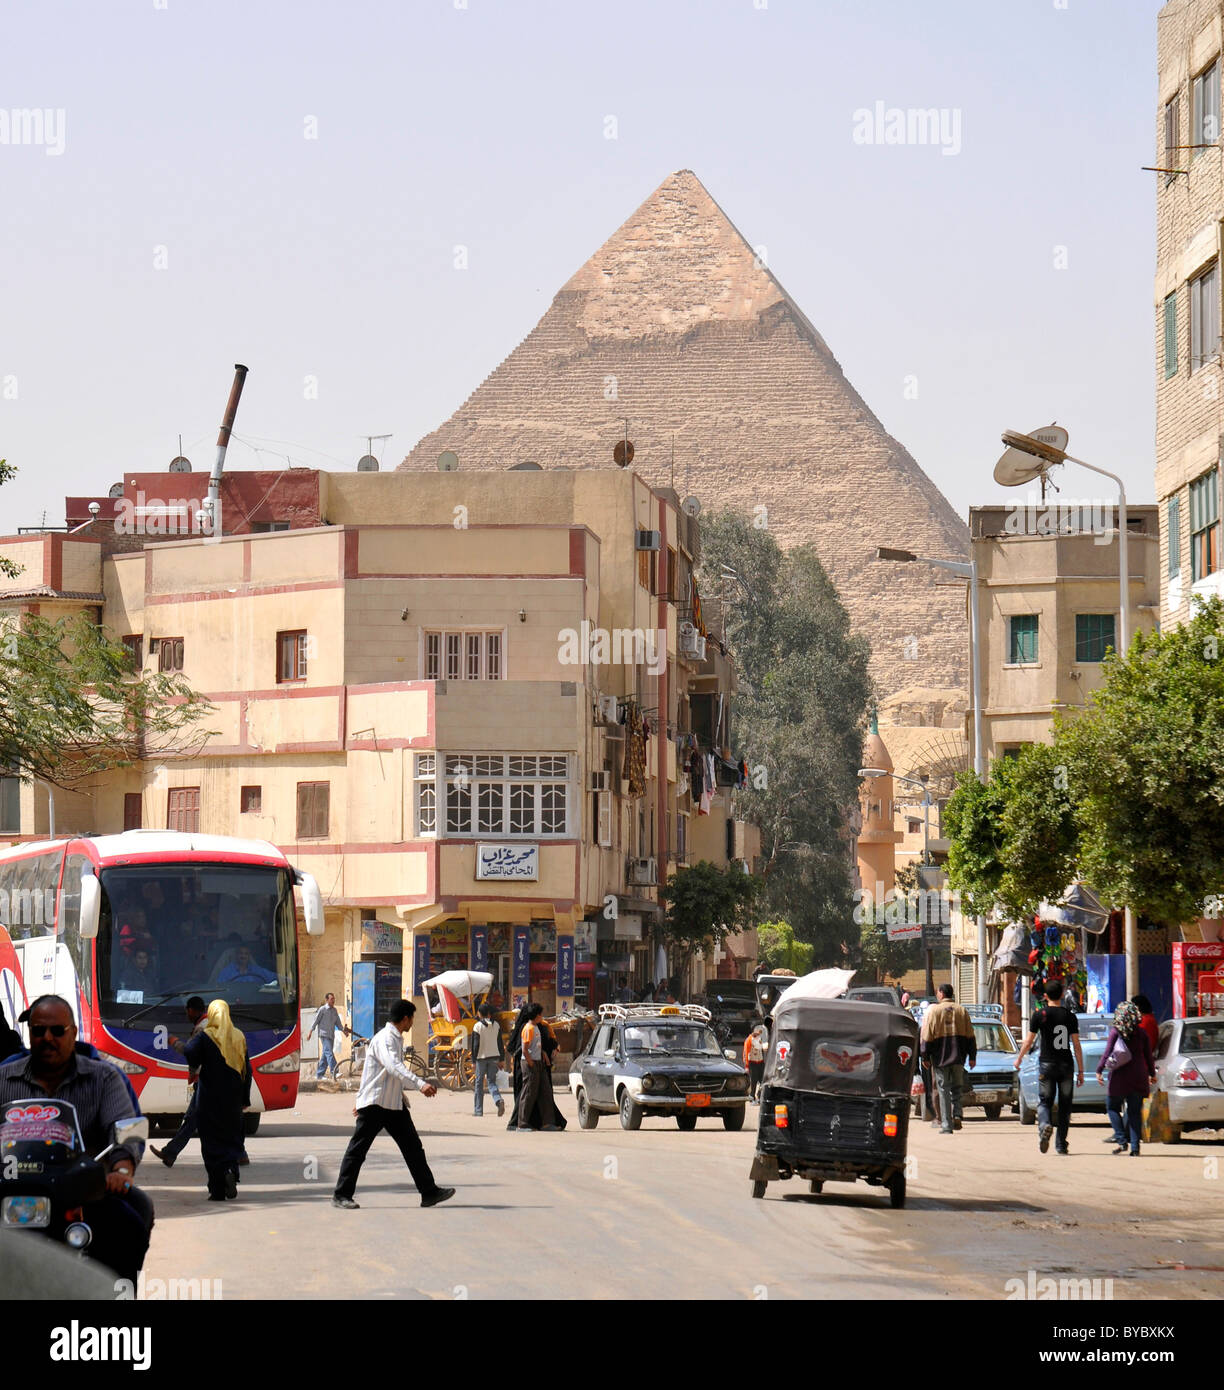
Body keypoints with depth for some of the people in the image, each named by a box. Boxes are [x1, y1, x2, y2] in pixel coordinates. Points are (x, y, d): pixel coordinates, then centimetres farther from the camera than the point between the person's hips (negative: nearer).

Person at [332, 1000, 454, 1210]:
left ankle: (429, 1192, 9)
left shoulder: (396, 1039, 17)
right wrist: (419, 1084, -44)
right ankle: (341, 1195, 3)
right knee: (358, 1149, -2)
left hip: (394, 1105, 9)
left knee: (412, 1147, 6)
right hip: (374, 1104, -9)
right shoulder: (384, 1039, -15)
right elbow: (394, 1067, -32)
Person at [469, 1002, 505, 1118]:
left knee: (479, 1083, 8)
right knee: (492, 1082, 7)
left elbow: (475, 1045, -8)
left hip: (481, 1057, -3)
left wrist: (473, 1061, -2)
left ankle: (478, 1109, 11)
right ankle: (499, 1100, -21)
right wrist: (501, 1059, 11)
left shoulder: (478, 1026, -8)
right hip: (494, 1057, 3)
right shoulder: (496, 1025, 3)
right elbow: (500, 1043, 6)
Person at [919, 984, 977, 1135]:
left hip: (940, 1056, -3)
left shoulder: (934, 1010, -4)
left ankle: (946, 1125, -2)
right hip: (958, 1057, 3)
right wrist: (972, 1056, 10)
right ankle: (958, 1114, -7)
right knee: (957, 1088, 15)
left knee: (943, 1090, 1)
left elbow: (927, 1035, -4)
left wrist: (925, 1056, 2)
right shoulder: (961, 1011, 6)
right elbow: (970, 1036, 7)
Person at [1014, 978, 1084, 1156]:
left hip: (1047, 1063, -1)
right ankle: (1061, 1144, 8)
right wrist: (1080, 1071, 4)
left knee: (1044, 1101, 6)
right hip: (1066, 1066, 1)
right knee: (1065, 1104, 9)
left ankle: (1045, 1125, -25)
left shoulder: (1039, 1015, -2)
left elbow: (1029, 1042, 1)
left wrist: (1019, 1059, 18)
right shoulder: (1070, 1016, 1)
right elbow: (1077, 1045, 0)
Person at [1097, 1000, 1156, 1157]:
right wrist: (1152, 1073, 18)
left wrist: (1099, 1070, 1)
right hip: (1139, 1076, 3)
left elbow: (1107, 1052, -6)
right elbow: (1148, 1055, 8)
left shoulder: (1116, 1031, -5)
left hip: (1120, 1074, -3)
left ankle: (1121, 1141, -4)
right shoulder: (1142, 1032, 4)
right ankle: (1135, 1147, -1)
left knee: (1113, 1108, 10)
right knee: (1135, 1111, 6)